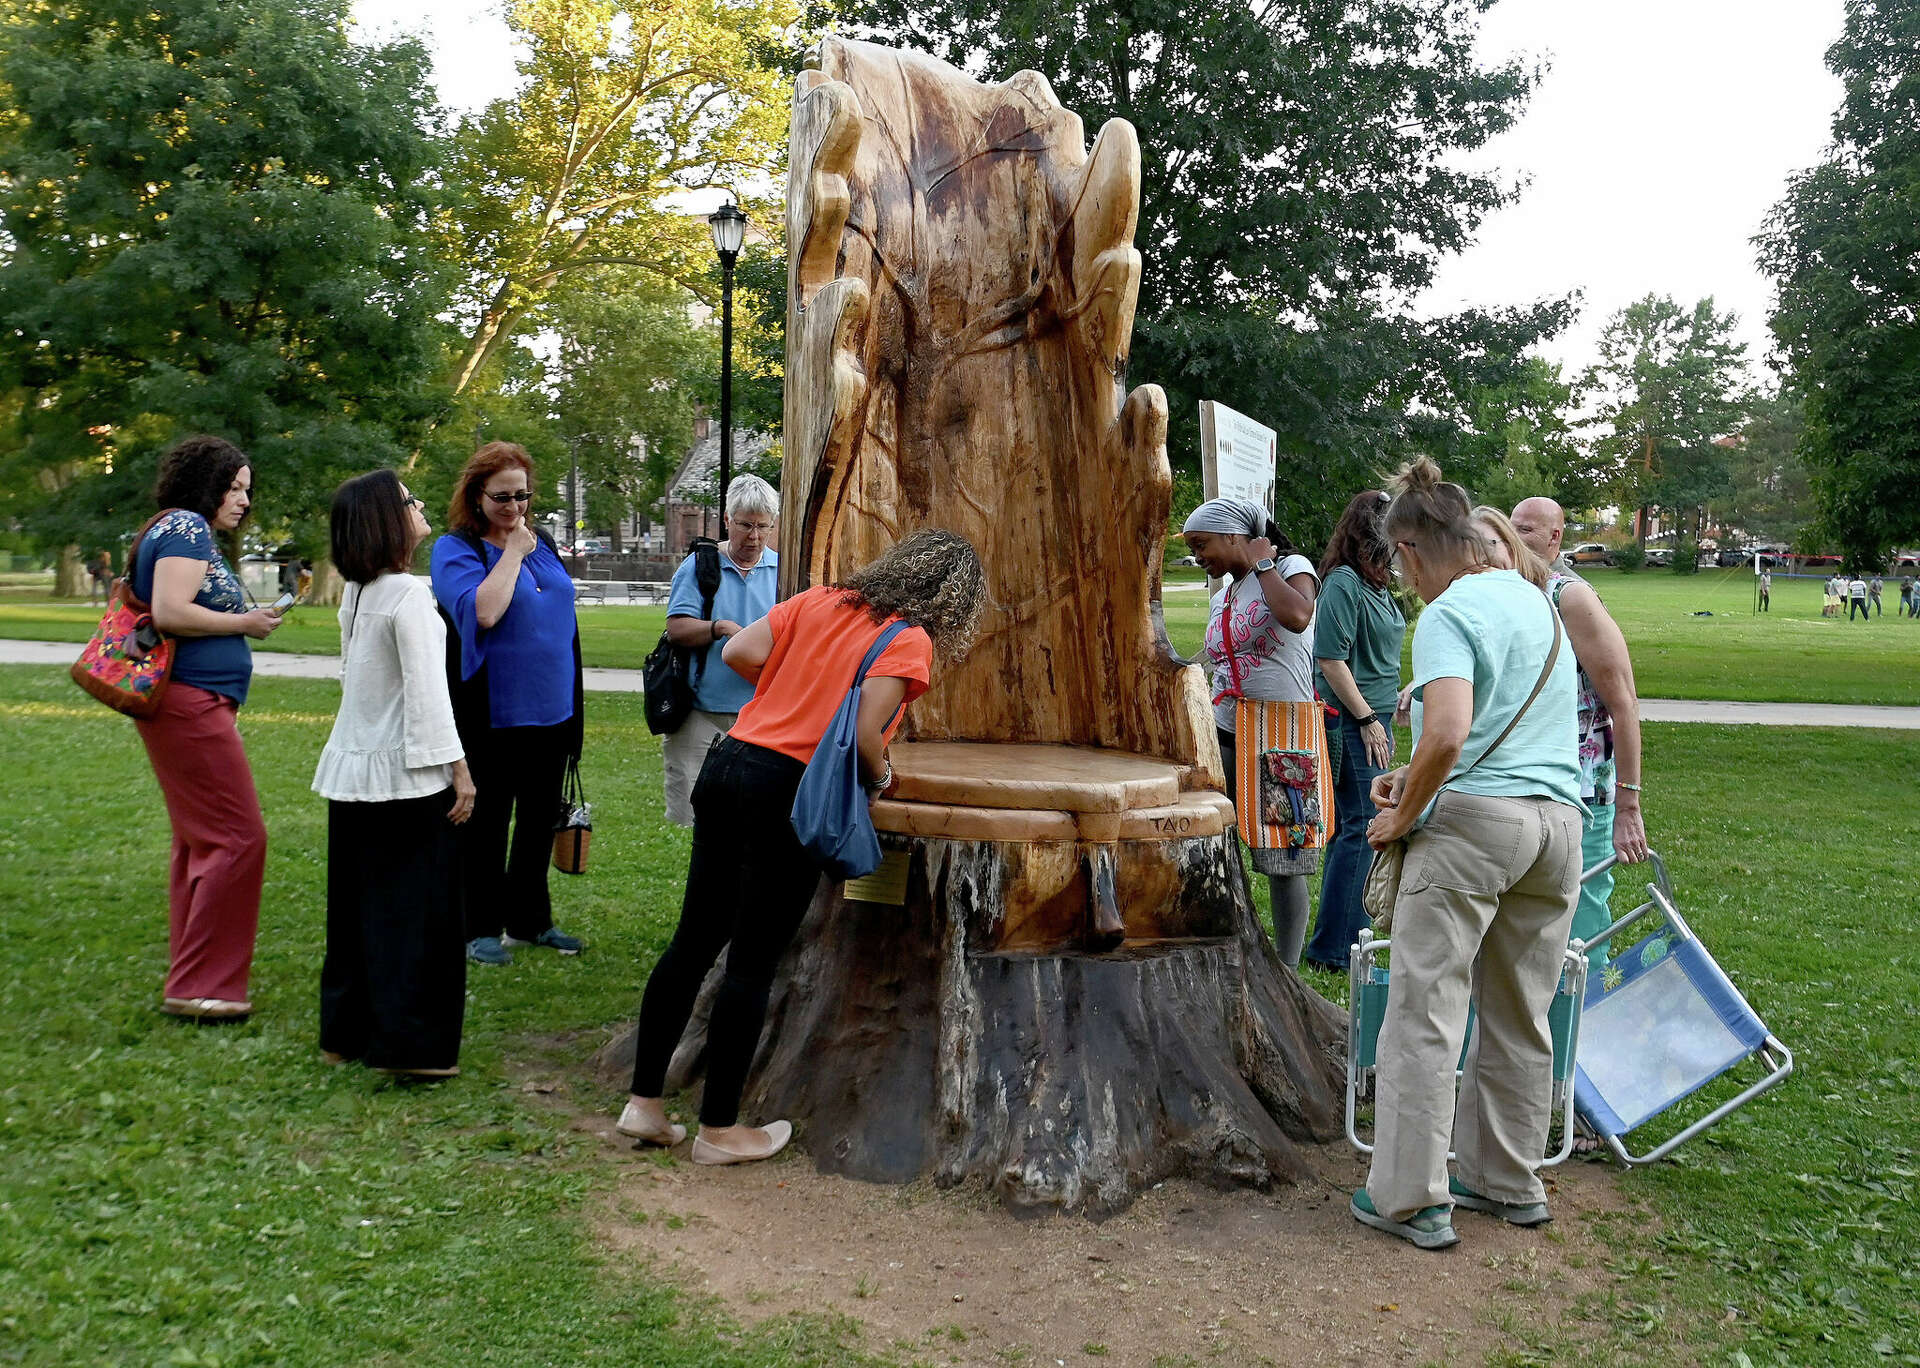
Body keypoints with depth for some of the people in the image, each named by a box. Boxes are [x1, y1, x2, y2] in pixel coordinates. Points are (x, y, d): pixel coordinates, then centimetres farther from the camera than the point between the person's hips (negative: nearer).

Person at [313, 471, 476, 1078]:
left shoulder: (355, 594, 10)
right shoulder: (408, 594, -15)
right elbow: (427, 690, -18)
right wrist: (458, 768, -14)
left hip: (352, 772, 8)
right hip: (407, 775, -8)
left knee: (357, 907, 15)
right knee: (417, 912, 0)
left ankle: (347, 1032, 24)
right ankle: (410, 1044, 4)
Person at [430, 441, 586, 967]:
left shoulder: (540, 542, 11)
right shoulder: (456, 549, -8)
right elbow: (482, 611, -25)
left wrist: (571, 697, 16)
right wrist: (512, 553, -17)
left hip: (551, 708, 6)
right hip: (493, 715, -6)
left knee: (540, 822, 15)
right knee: (486, 825, 4)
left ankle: (530, 918, 28)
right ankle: (481, 928, 16)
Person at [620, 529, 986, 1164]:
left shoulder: (822, 599, 12)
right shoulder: (910, 641, -5)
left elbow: (739, 652, 5)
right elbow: (863, 734, -17)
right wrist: (880, 775, 3)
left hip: (726, 765, 6)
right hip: (792, 794, -6)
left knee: (694, 942, 14)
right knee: (752, 964, 4)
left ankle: (644, 1101, 23)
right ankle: (719, 1129, 15)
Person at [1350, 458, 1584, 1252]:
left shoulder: (1449, 615, -9)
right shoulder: (1536, 599, 17)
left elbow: (1447, 738, -23)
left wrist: (1401, 819, -8)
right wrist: (1416, 777, 21)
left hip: (1473, 822, -8)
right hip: (1559, 821, 8)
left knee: (1425, 1011, -1)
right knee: (1520, 1015, 16)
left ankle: (1414, 1199, 3)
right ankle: (1510, 1181, 27)